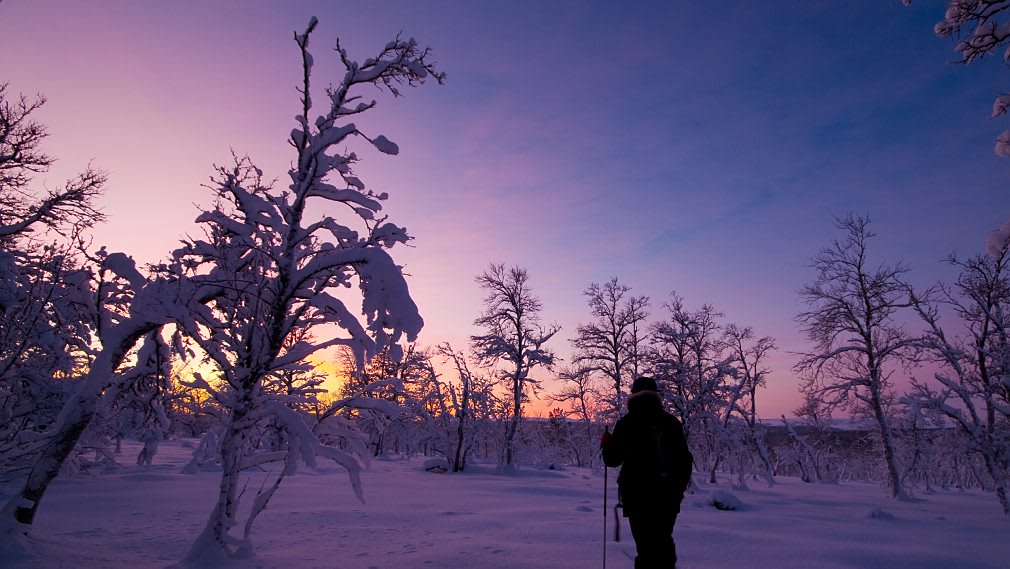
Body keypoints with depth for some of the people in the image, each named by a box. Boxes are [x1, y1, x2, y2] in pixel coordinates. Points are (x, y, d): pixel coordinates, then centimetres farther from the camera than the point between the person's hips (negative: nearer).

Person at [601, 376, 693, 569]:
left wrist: (606, 443, 19)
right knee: (664, 542, 19)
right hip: (669, 495, 4)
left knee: (646, 545, 0)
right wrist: (680, 487, 22)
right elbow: (685, 459, 9)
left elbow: (611, 460, -1)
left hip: (638, 495, -4)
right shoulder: (672, 422, 6)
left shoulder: (626, 424, -3)